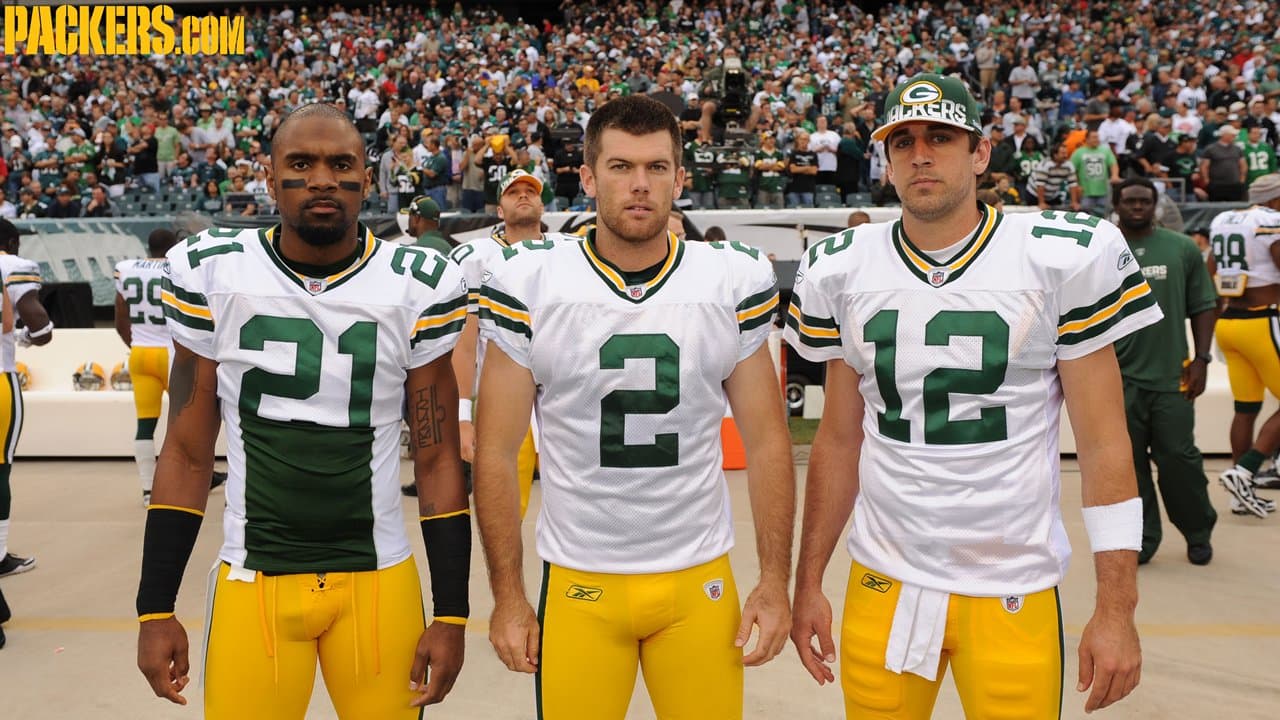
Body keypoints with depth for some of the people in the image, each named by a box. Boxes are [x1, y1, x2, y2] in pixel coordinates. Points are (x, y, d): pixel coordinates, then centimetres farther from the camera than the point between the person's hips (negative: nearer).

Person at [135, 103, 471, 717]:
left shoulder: (418, 287, -5)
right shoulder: (211, 273, -3)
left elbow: (436, 460, -1)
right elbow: (187, 454, 3)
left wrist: (451, 615, -2)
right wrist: (155, 610, 2)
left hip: (379, 582, 0)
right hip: (251, 581, 1)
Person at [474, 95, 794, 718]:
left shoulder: (735, 281, -3)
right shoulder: (529, 284, -7)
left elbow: (766, 440, 1)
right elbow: (497, 451, -2)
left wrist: (776, 582, -1)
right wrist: (507, 597, -2)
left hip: (701, 579, 1)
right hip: (576, 582, -1)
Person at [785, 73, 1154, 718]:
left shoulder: (1065, 258, -7)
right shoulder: (842, 271, 1)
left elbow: (1104, 443, -5)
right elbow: (839, 439, 8)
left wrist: (1116, 608, -6)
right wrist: (807, 582, 8)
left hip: (1015, 592, -2)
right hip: (882, 585, 2)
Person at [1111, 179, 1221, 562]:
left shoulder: (1182, 248, 4)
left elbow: (1203, 307, 6)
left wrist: (1201, 359, -2)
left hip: (1172, 374, 0)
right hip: (1120, 377, 0)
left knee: (1178, 457, 2)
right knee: (1128, 461, 5)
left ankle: (1199, 534, 22)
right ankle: (1142, 537, 18)